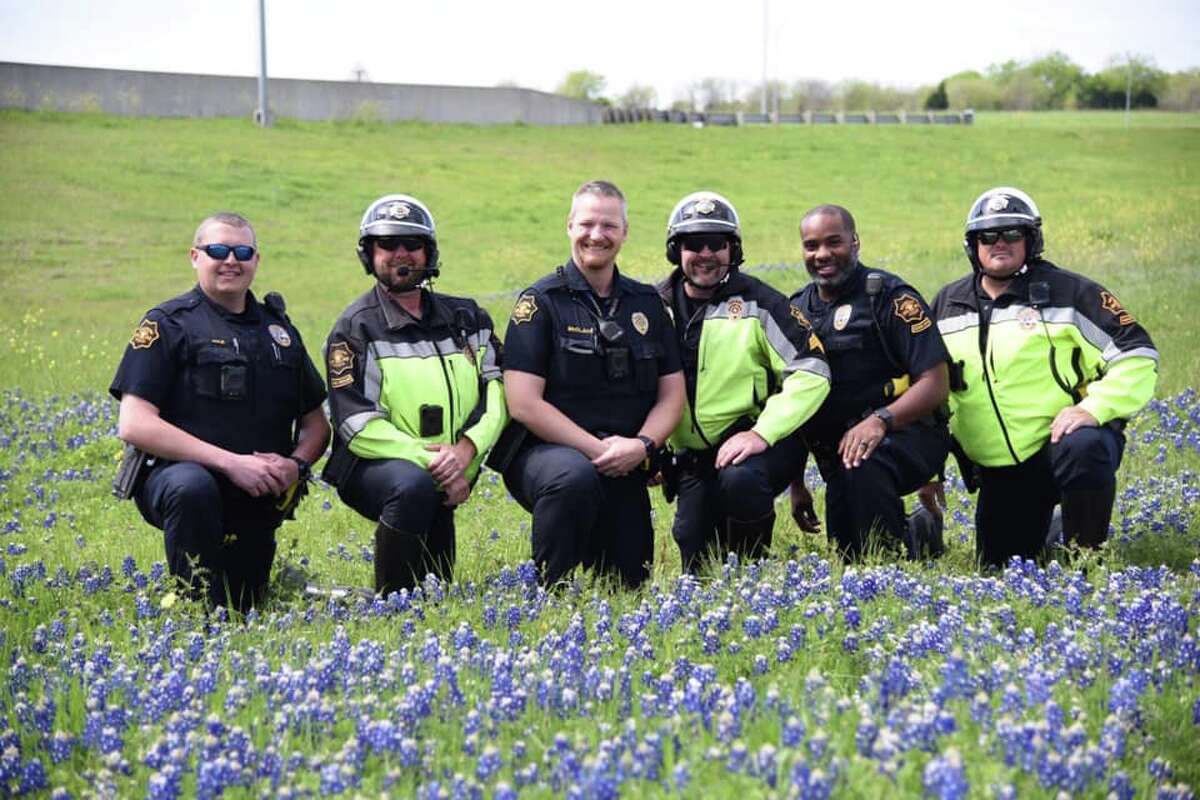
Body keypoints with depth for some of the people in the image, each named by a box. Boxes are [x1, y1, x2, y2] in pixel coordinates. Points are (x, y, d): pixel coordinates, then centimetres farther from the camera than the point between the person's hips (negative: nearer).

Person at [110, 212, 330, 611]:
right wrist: (230, 462, -22)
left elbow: (316, 421, 18)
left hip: (257, 500, 5)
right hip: (175, 476, -5)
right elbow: (134, 425, -16)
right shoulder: (168, 324, -5)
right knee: (193, 487, -39)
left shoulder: (279, 328, 13)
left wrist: (296, 464, -7)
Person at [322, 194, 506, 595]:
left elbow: (496, 392, 2)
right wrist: (430, 461, -22)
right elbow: (357, 422, -14)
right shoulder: (356, 328, -6)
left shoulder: (467, 319, 10)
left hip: (446, 479, 5)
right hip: (373, 468, -5)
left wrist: (468, 447, -18)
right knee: (414, 485, -37)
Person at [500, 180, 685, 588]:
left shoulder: (647, 303, 11)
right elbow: (523, 404, -11)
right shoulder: (541, 302, -4)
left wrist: (643, 444, -11)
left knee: (629, 584, -1)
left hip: (624, 465, 5)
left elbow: (672, 392, 10)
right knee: (575, 477, -40)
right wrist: (596, 449, -17)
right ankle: (551, 591, -20)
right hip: (548, 450, -5)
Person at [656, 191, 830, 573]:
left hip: (758, 442, -4)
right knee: (696, 559, -1)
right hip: (693, 456, 4)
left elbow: (811, 372, -13)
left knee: (740, 480, -36)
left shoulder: (758, 303, -8)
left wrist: (761, 433, -22)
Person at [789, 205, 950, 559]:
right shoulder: (797, 310, 11)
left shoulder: (889, 296, -8)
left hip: (905, 436, -7)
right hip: (836, 455, 7)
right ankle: (921, 532, 29)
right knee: (846, 556, 0)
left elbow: (935, 384, -14)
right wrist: (796, 485, 14)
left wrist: (881, 420, -30)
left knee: (863, 467, -38)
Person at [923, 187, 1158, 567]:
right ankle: (1043, 529, 35)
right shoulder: (947, 305, 10)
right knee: (996, 567, 2)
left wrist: (1095, 408, -22)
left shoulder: (1068, 293, -4)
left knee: (1083, 451, -39)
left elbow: (1136, 354, -7)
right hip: (998, 471, 5)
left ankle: (1086, 555, -17)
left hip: (1063, 438, -4)